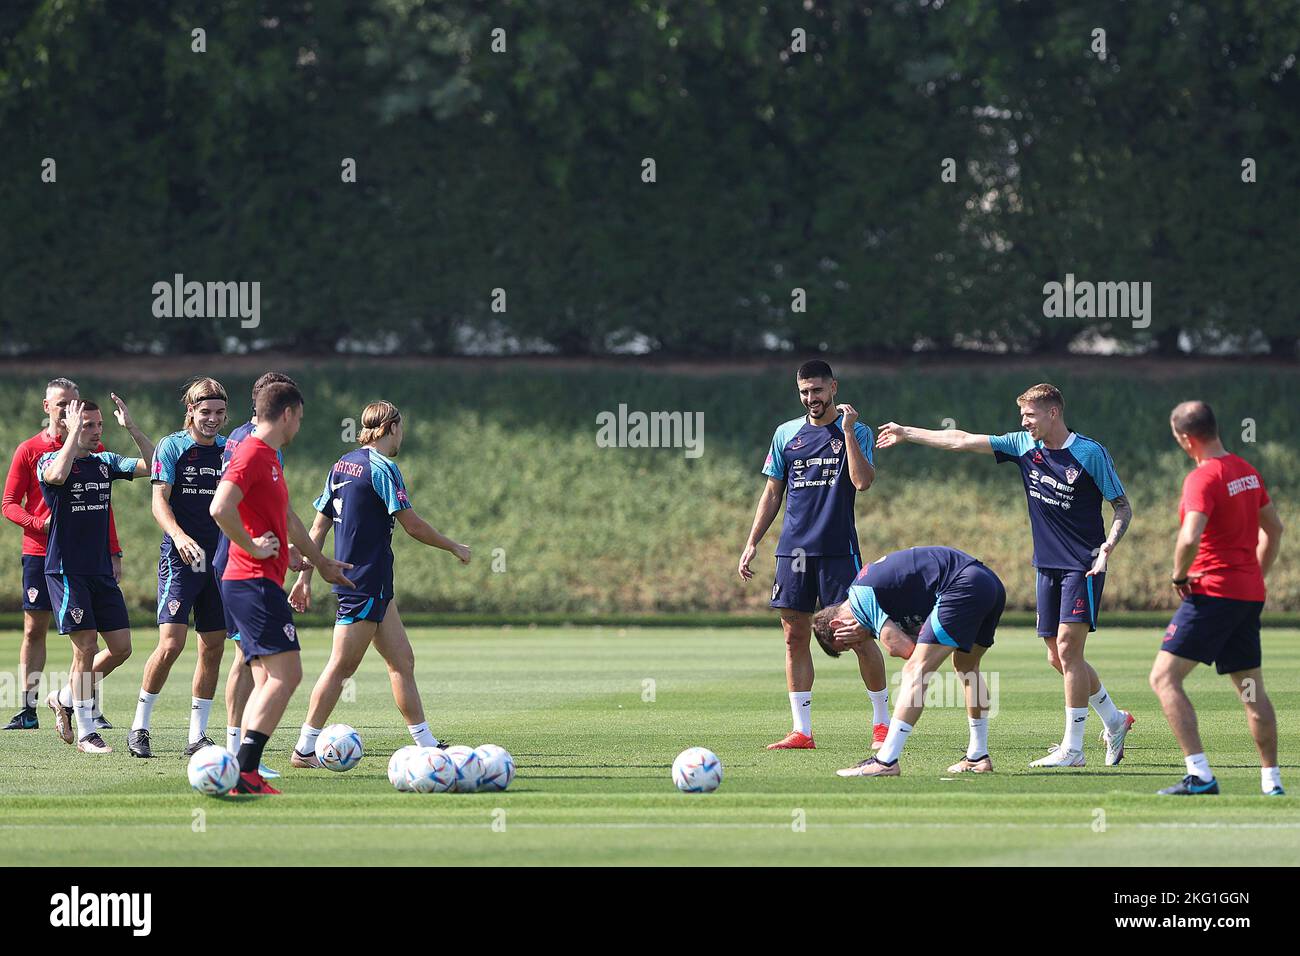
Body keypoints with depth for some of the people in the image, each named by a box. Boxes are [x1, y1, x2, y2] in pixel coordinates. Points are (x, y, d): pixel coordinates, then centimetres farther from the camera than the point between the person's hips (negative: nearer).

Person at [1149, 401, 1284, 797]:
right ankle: (1272, 781, 15)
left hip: (1212, 591, -9)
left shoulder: (1203, 478, -16)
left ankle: (1200, 776, -20)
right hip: (1250, 594, 9)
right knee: (1252, 690, 15)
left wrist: (1179, 575, -12)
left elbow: (1190, 538, -29)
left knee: (1164, 678, -9)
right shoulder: (1247, 471, 11)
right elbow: (1274, 529, 22)